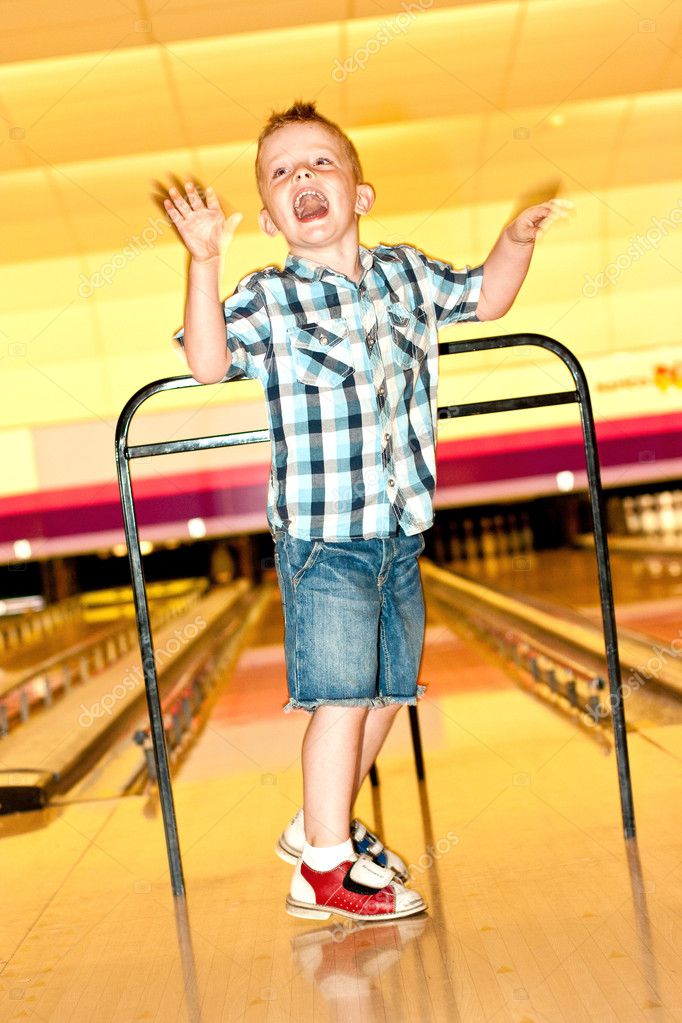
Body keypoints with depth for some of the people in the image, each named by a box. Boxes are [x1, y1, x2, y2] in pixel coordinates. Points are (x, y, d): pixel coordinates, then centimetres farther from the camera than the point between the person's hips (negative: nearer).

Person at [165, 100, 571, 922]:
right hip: (322, 536, -6)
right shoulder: (268, 299, -5)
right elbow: (206, 362, -19)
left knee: (388, 690, 14)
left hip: (400, 528, 6)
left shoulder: (407, 274, 9)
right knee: (342, 694, -5)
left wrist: (517, 239, 8)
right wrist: (204, 262, -26)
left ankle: (320, 824, 34)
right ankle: (325, 869, 11)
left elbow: (486, 298, 23)